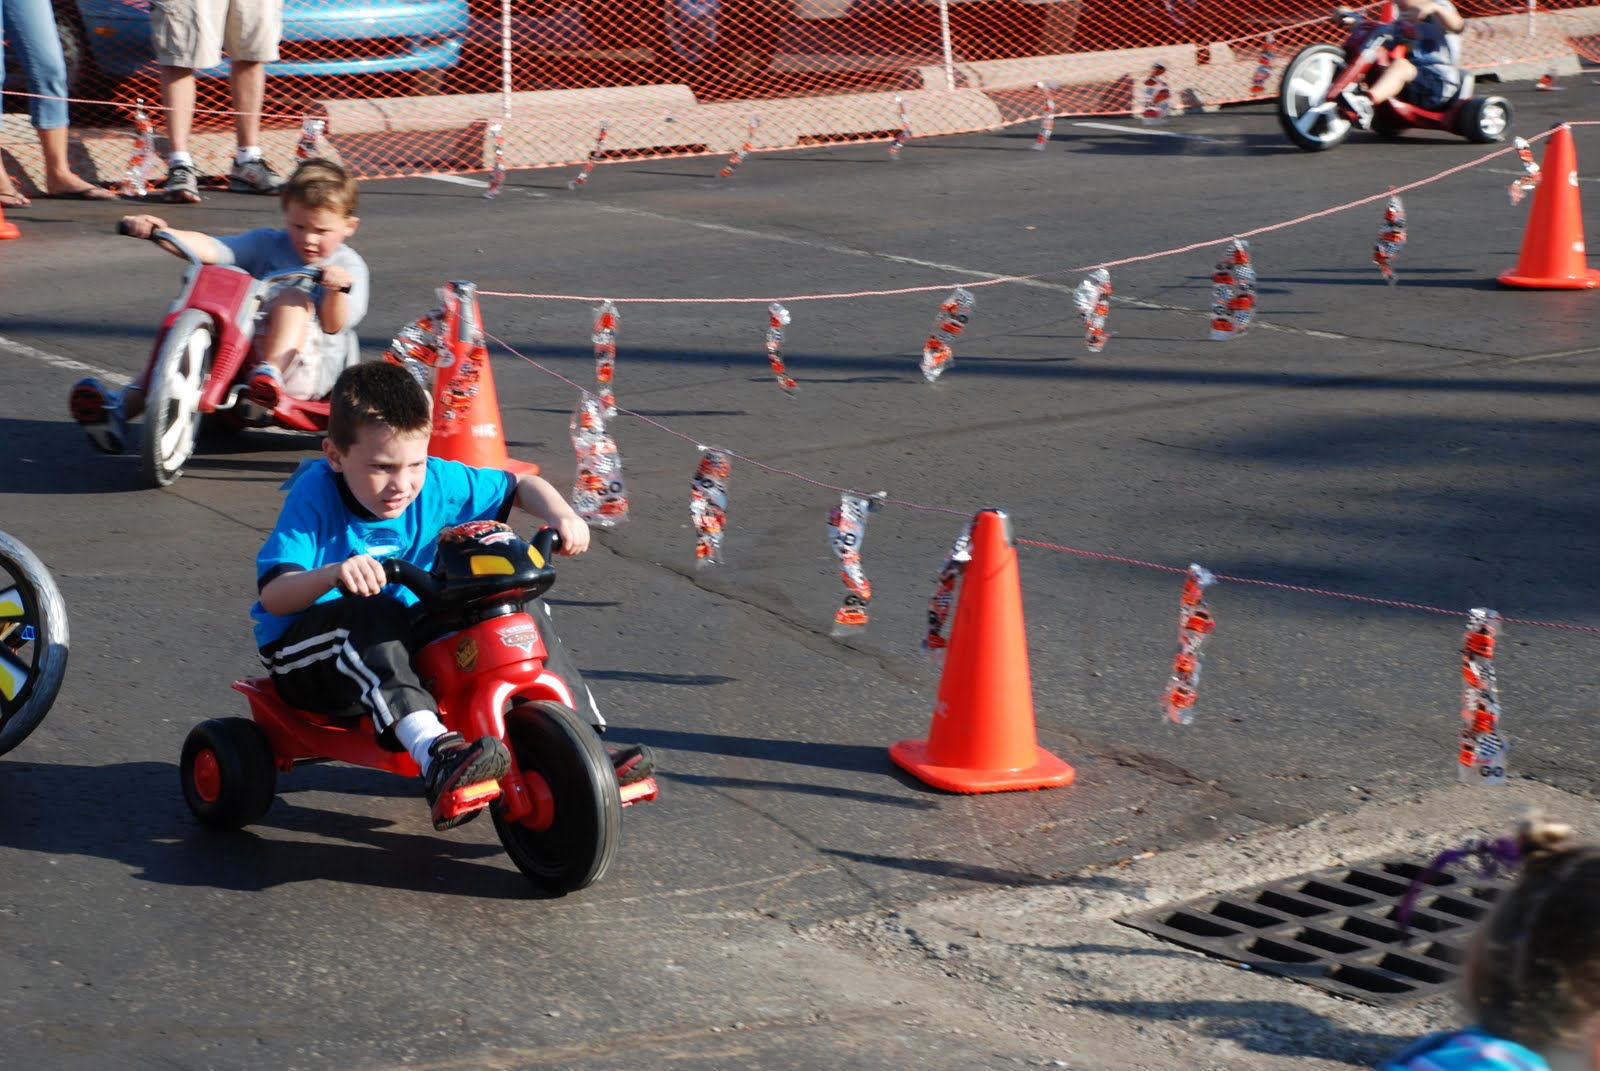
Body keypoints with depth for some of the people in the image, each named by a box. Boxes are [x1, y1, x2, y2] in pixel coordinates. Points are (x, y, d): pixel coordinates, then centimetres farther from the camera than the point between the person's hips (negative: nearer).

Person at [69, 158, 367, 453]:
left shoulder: (348, 266, 2)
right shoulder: (267, 244, 10)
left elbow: (332, 325, -12)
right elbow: (210, 248, -5)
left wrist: (337, 291, -34)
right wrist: (160, 233, -22)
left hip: (306, 368, -4)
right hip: (245, 350, 4)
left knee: (294, 296, -25)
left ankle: (271, 373, -42)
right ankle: (122, 407, -29)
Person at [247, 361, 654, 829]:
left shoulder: (436, 482, -8)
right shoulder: (315, 496, -22)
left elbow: (519, 486, 7)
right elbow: (273, 596, -32)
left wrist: (560, 514, -15)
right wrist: (334, 573, -51)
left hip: (405, 647, 6)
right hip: (308, 648, -5)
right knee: (371, 616, -38)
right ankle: (435, 754, -55)